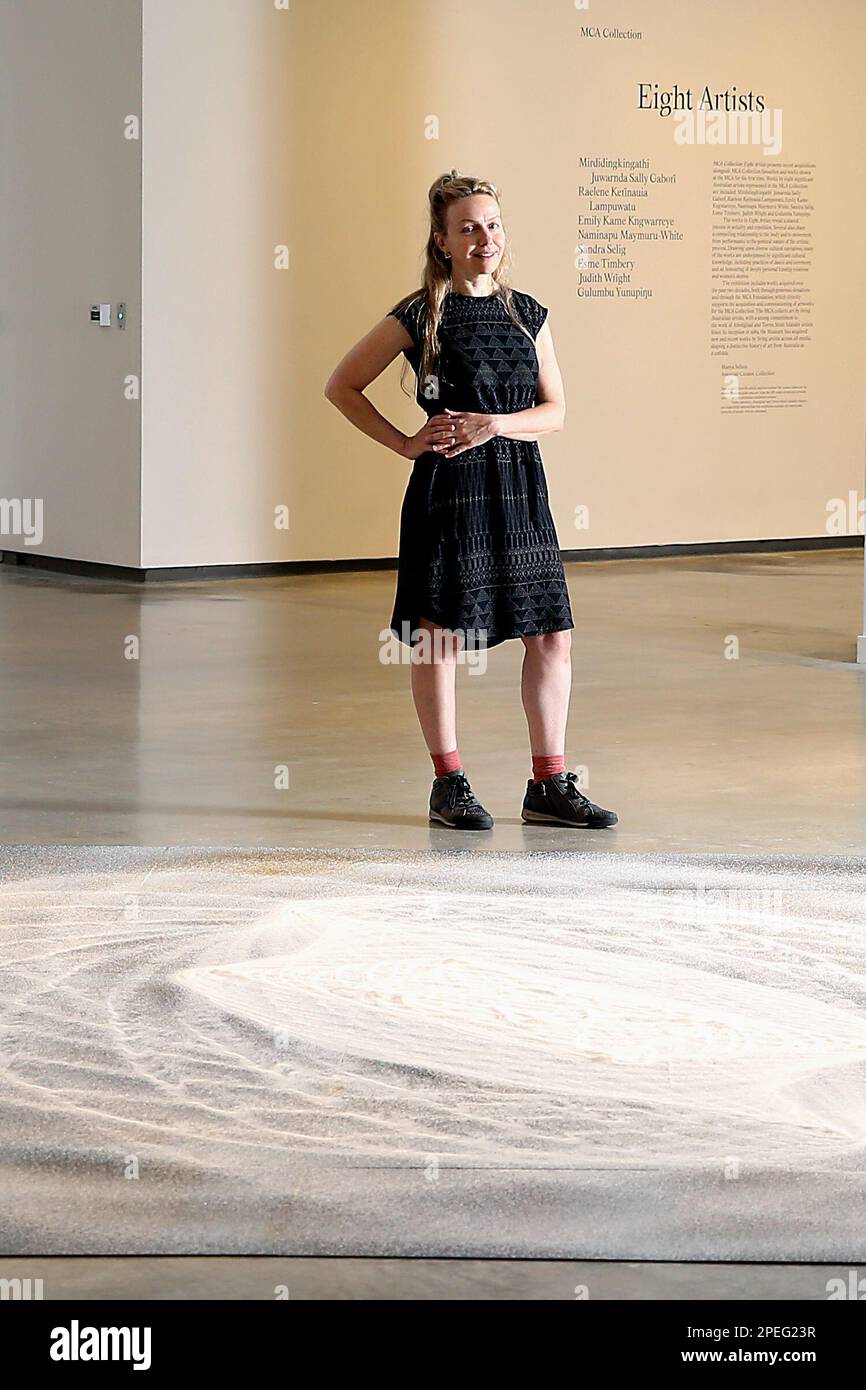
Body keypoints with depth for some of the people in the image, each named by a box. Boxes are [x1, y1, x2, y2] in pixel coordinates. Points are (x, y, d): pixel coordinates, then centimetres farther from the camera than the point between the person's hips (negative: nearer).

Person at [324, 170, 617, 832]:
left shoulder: (528, 314, 10)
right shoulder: (420, 316, -3)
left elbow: (555, 410, 8)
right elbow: (342, 386, 3)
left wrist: (496, 424, -10)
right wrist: (405, 443, -3)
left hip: (520, 487, 5)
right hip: (449, 487, -4)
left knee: (552, 634, 2)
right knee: (442, 635, 0)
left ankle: (550, 786, 10)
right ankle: (449, 784, 12)